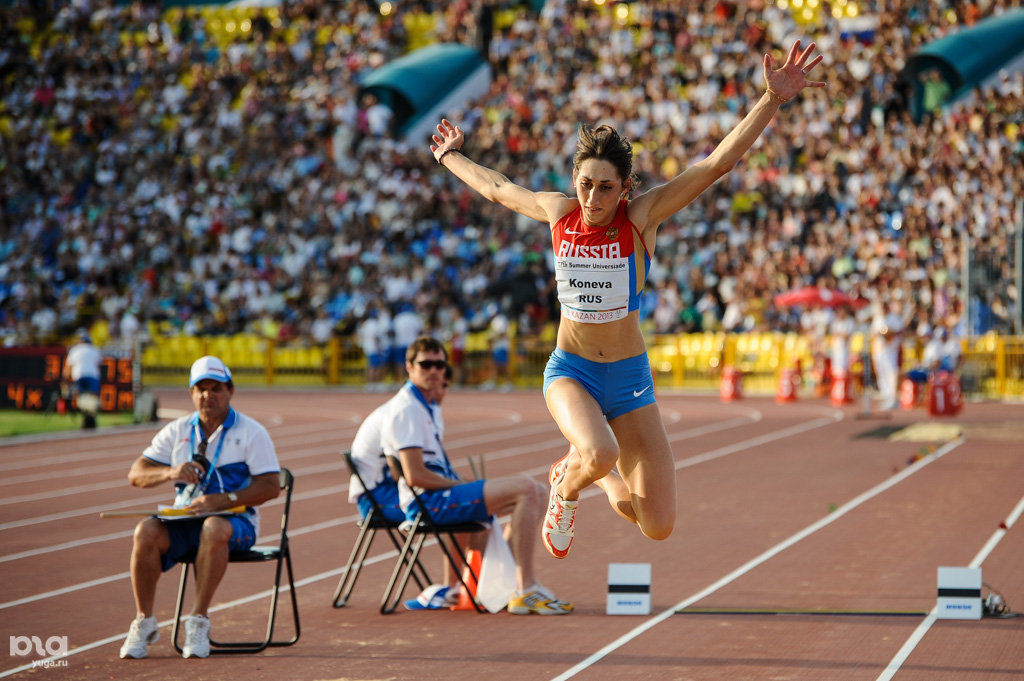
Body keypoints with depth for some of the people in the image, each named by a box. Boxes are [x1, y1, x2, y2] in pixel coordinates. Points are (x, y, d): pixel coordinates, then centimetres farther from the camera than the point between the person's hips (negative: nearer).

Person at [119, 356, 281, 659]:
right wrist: (171, 473, -15)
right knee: (146, 531, -27)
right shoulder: (177, 431, 13)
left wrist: (224, 500, -21)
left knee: (214, 529, -39)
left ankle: (198, 621, -30)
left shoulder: (251, 432, 3)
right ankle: (144, 623, -16)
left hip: (236, 520, -3)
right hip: (184, 518, 3)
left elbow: (271, 486, -7)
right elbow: (136, 475, 7)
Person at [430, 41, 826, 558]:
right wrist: (451, 157, 35)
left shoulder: (641, 216, -10)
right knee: (600, 454, -35)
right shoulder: (558, 212, -3)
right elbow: (496, 188, 19)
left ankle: (584, 466, 29)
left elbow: (718, 163, -20)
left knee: (658, 528, -4)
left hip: (629, 378, 0)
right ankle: (567, 487, 4)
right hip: (569, 371, 0)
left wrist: (772, 100, -31)